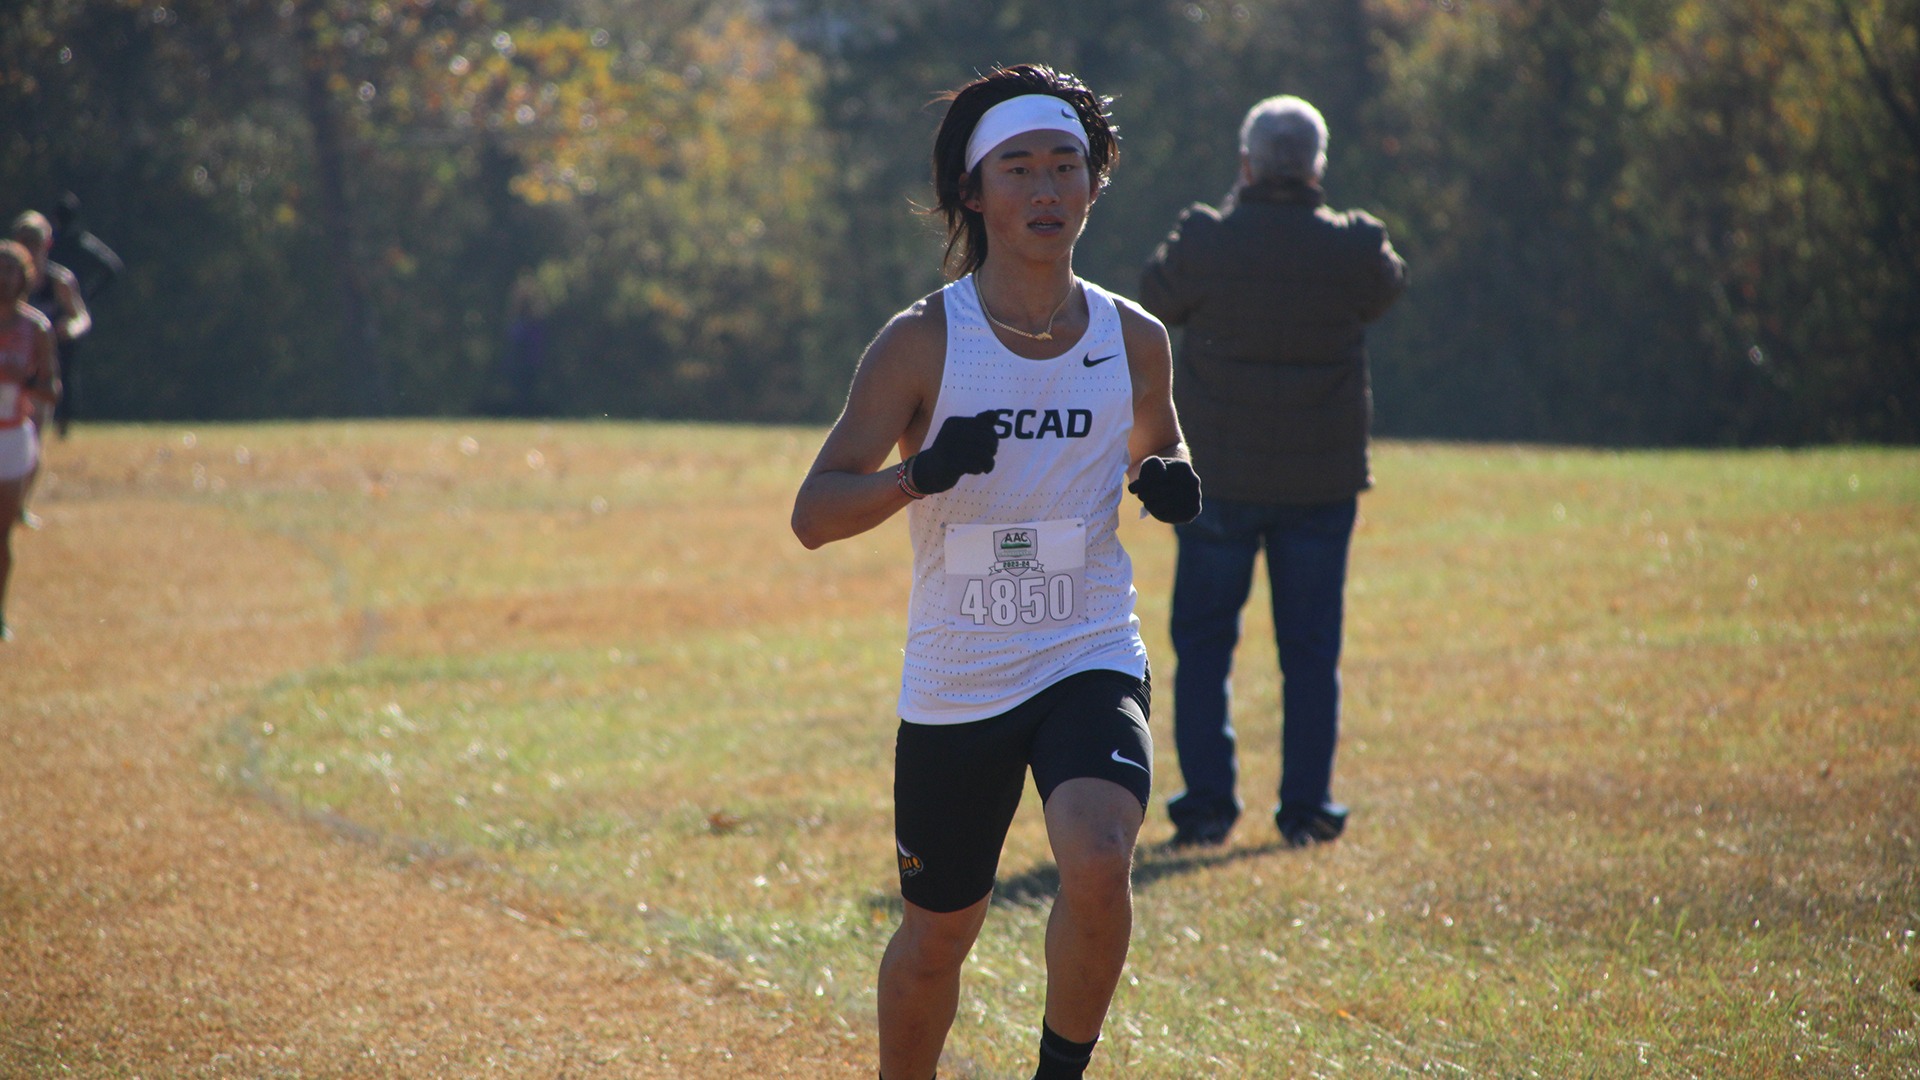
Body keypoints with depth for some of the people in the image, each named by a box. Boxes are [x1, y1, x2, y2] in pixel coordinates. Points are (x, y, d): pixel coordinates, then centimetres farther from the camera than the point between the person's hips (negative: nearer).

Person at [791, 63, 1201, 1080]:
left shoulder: (1133, 340, 2)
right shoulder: (923, 341, -7)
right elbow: (813, 513, -10)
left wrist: (1165, 479, -1)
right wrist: (922, 472, -29)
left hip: (1091, 661, 1)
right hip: (955, 682, -1)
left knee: (1098, 865, -26)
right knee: (936, 936, 10)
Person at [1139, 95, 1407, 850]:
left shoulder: (1207, 243, -12)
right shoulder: (1352, 250, -7)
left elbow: (1157, 300, 7)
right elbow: (1387, 289, 15)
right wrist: (1314, 212, 20)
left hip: (1219, 477, -1)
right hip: (1322, 478, 1)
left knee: (1203, 643, 10)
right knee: (1311, 648, 9)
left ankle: (1206, 803, 6)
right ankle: (1306, 808, 7)